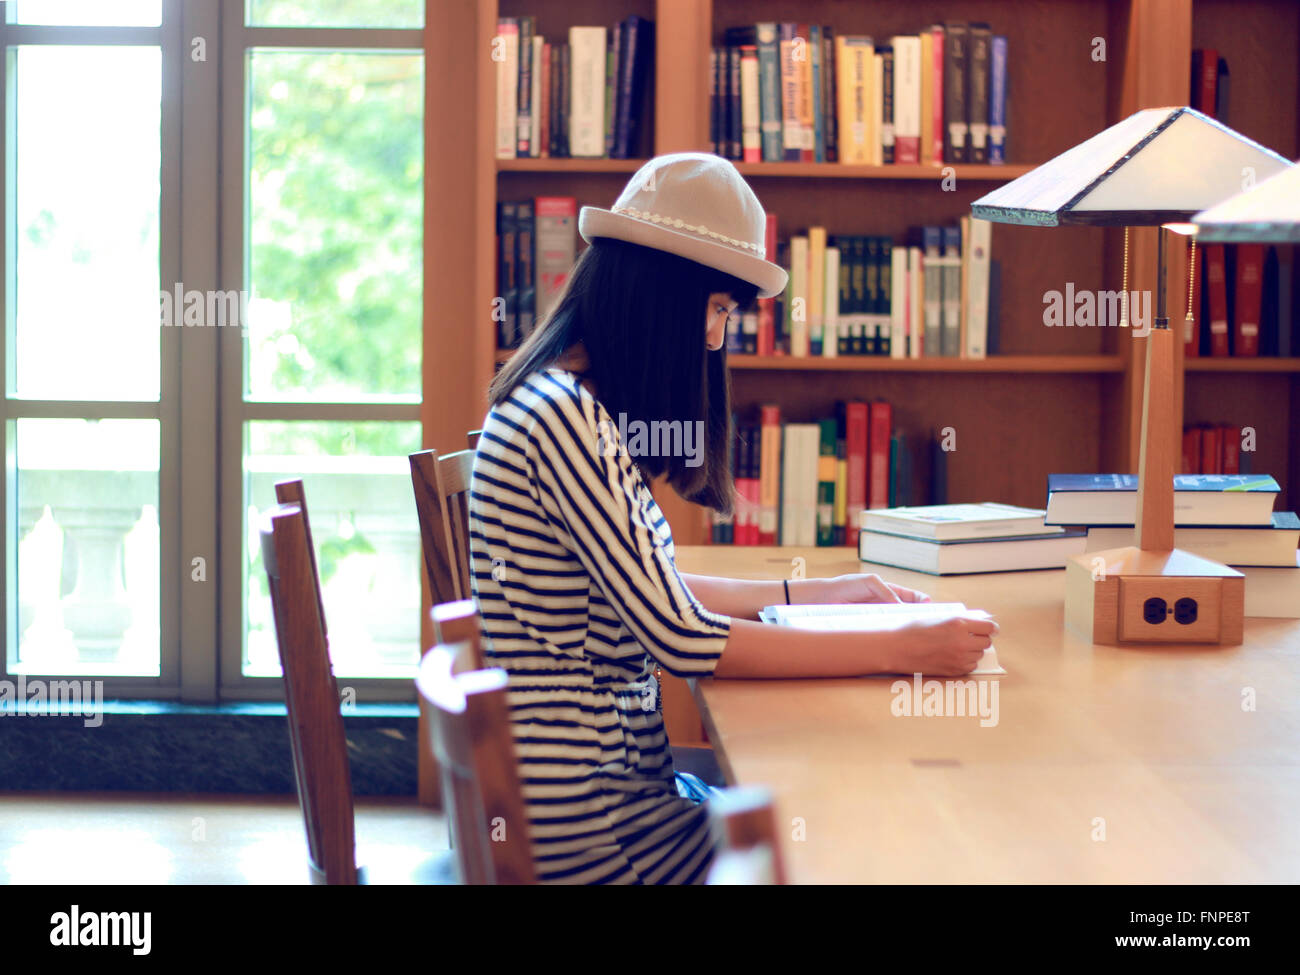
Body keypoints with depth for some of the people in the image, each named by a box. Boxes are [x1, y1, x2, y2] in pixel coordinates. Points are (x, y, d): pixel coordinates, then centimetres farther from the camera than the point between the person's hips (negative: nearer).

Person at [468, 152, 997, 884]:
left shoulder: (572, 406, 11)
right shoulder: (568, 418, -20)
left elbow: (653, 593, 18)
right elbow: (684, 640, -22)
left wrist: (819, 594, 18)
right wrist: (903, 649, -17)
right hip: (585, 825, -9)